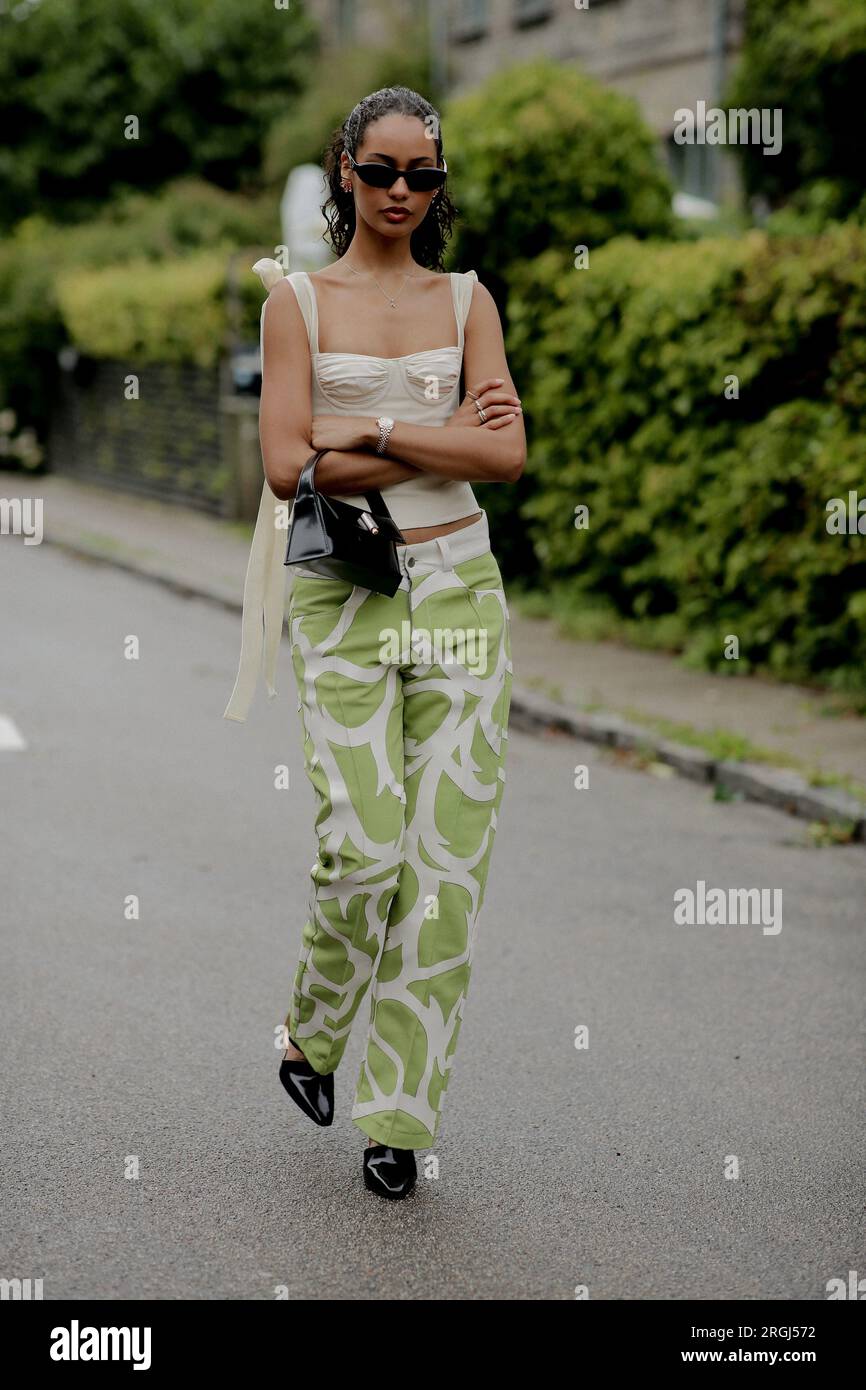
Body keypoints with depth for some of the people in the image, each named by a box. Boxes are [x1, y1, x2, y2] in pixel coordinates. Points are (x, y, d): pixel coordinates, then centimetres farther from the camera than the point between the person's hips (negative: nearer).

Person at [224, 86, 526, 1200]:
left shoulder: (466, 298, 10)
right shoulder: (296, 299, 4)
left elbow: (506, 453, -3)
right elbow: (287, 467, -8)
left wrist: (374, 430, -11)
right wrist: (443, 441, -8)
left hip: (458, 587, 2)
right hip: (344, 595, -2)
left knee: (447, 855, -2)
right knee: (363, 848, -10)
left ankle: (399, 1114, 10)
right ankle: (309, 1035, 21)